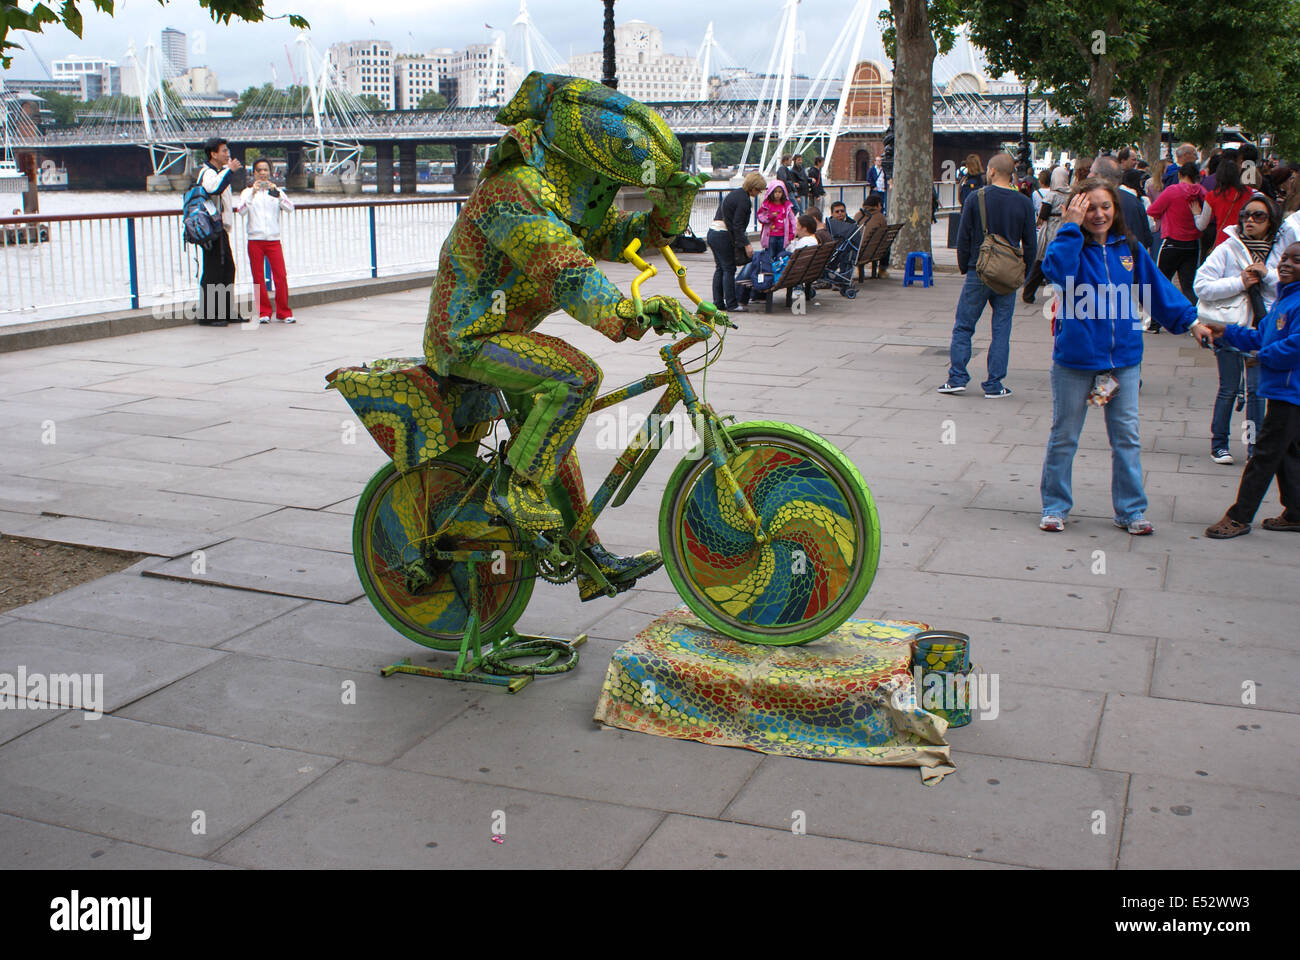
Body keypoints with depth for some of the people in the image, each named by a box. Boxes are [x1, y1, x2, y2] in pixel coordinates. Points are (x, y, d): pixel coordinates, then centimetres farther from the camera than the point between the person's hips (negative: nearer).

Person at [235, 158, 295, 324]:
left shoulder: (276, 191, 11)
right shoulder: (247, 192, 7)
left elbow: (290, 207, -6)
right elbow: (240, 210, -9)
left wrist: (277, 193, -21)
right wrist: (252, 193, -20)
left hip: (274, 240, 1)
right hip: (255, 241, 0)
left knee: (281, 276, -6)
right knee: (258, 278, 1)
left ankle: (284, 312, 4)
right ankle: (263, 312, 10)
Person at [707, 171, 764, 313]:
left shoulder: (734, 193, 18)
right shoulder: (744, 199, -13)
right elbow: (738, 225, -18)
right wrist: (746, 244, -17)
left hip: (712, 233, 10)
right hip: (723, 236, -9)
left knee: (720, 268, 12)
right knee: (729, 269, -4)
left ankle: (718, 302, 14)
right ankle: (732, 304, -2)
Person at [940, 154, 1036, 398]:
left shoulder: (975, 198, -5)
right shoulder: (1024, 203, 0)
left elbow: (963, 238, -2)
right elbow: (1030, 244, 4)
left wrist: (964, 267, 10)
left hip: (978, 273, -2)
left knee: (963, 327, 8)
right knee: (1001, 329, 7)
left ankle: (957, 378, 5)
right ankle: (994, 385, 7)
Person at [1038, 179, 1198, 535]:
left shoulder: (1130, 248, 5)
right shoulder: (1072, 246, -6)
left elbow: (1158, 288, 14)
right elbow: (1056, 271, -28)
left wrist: (1189, 319, 10)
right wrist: (1071, 226, -23)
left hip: (1123, 358, 3)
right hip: (1075, 356, -3)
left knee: (1127, 437, 8)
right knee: (1064, 436, 8)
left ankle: (1131, 510, 19)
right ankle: (1054, 507, 21)